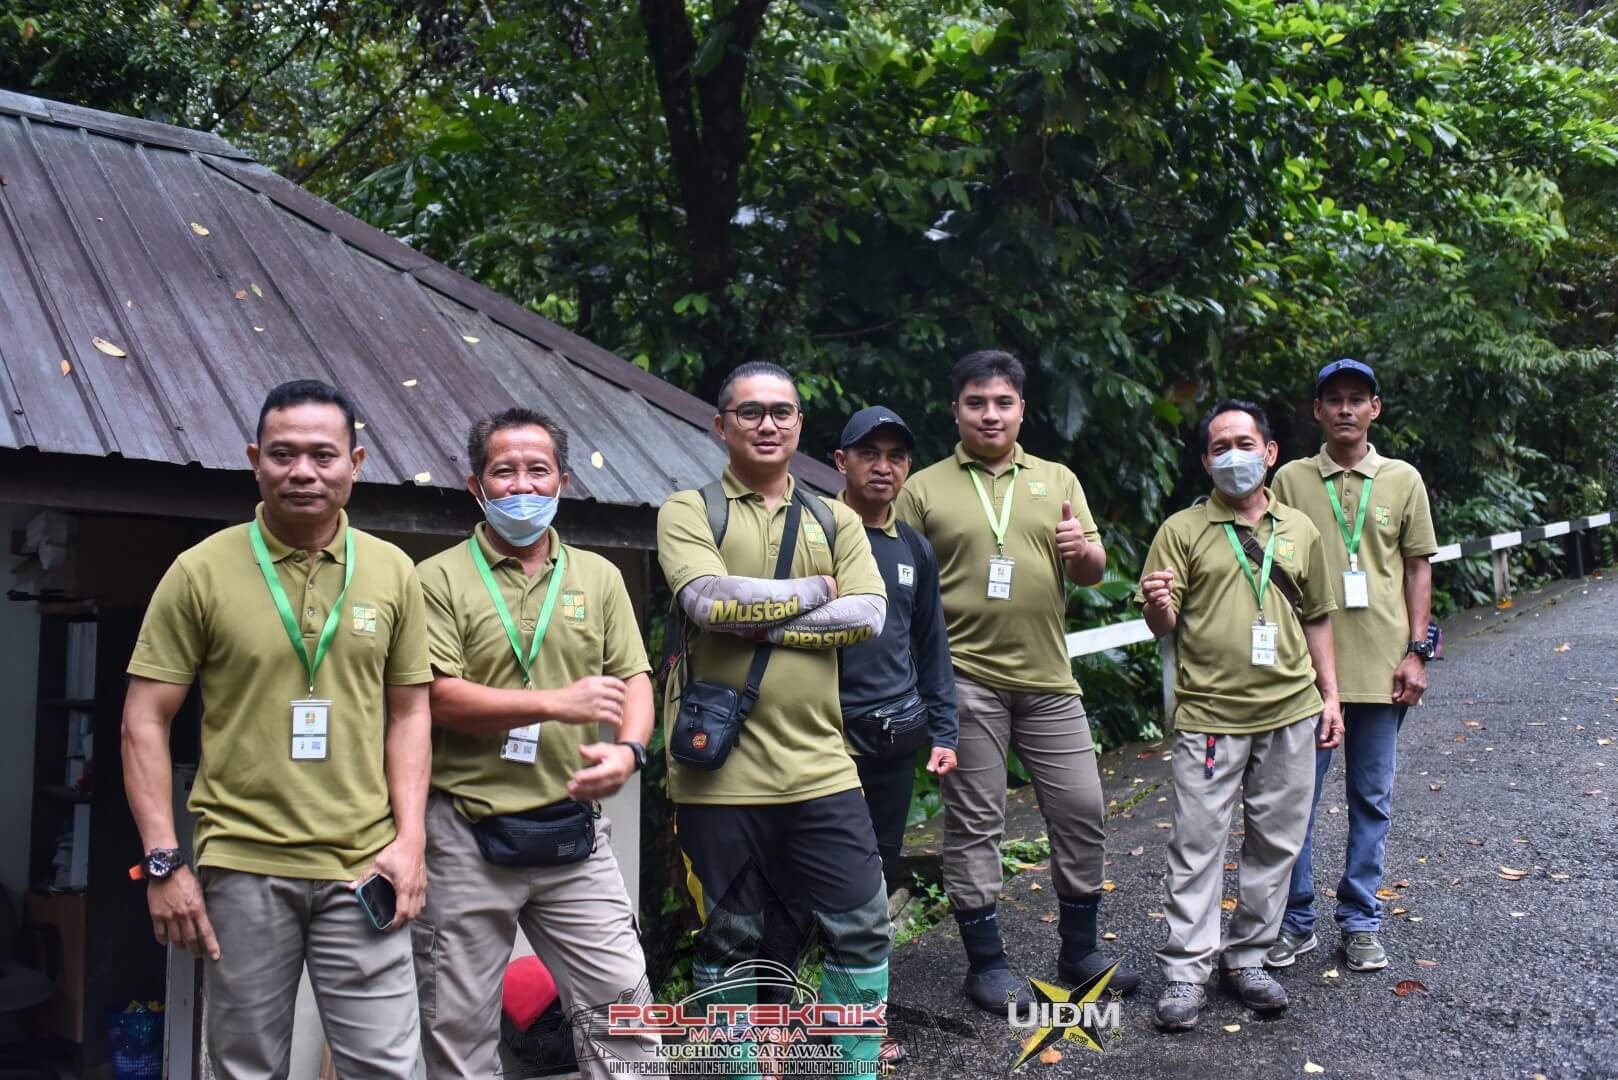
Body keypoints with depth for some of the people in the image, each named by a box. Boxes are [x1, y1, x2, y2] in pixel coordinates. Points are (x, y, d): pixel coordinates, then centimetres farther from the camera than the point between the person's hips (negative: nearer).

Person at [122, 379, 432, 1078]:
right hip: (241, 868, -1)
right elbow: (145, 721, -1)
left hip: (360, 869, 2)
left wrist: (408, 838, -1)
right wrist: (164, 862, -7)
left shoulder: (392, 572, 5)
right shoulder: (201, 571, -3)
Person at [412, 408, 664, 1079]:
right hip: (466, 835, -2)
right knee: (459, 1024, 9)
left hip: (572, 829, 3)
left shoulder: (598, 577, 10)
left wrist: (627, 749, -14)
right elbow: (438, 698, -12)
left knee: (620, 1002, 2)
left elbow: (634, 680, 7)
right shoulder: (439, 580, -2)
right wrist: (557, 703, -16)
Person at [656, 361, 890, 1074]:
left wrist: (760, 621, -13)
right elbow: (709, 600, -18)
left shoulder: (834, 521, 11)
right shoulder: (689, 511, 1)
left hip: (818, 768, 3)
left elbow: (867, 614, -4)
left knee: (861, 929, 8)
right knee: (728, 941, 11)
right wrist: (814, 592, -7)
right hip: (720, 770, -3)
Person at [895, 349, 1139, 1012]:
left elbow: (1094, 573, 10)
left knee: (1081, 811, 7)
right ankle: (985, 963, 17)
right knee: (974, 821, 4)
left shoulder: (1057, 480, 11)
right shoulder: (924, 489, 2)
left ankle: (1079, 953, 25)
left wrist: (1082, 549, -14)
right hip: (967, 678, -3)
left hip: (1047, 677, 3)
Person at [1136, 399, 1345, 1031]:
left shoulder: (1299, 530, 11)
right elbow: (1162, 625, -3)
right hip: (1208, 713, -4)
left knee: (1275, 842, 10)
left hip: (1290, 713, 4)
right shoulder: (1183, 530, 0)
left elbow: (1316, 618, 17)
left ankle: (1246, 957, 23)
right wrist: (1158, 604, -26)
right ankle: (1185, 972, 5)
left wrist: (1330, 695, 13)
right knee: (1197, 844, -2)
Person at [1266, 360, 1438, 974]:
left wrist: (1415, 651, 1)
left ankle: (1360, 922, 21)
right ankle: (1296, 921, 16)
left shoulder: (1402, 480, 5)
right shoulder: (1291, 480, 3)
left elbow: (1418, 567, 8)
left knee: (1372, 799, 9)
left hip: (1380, 665, 1)